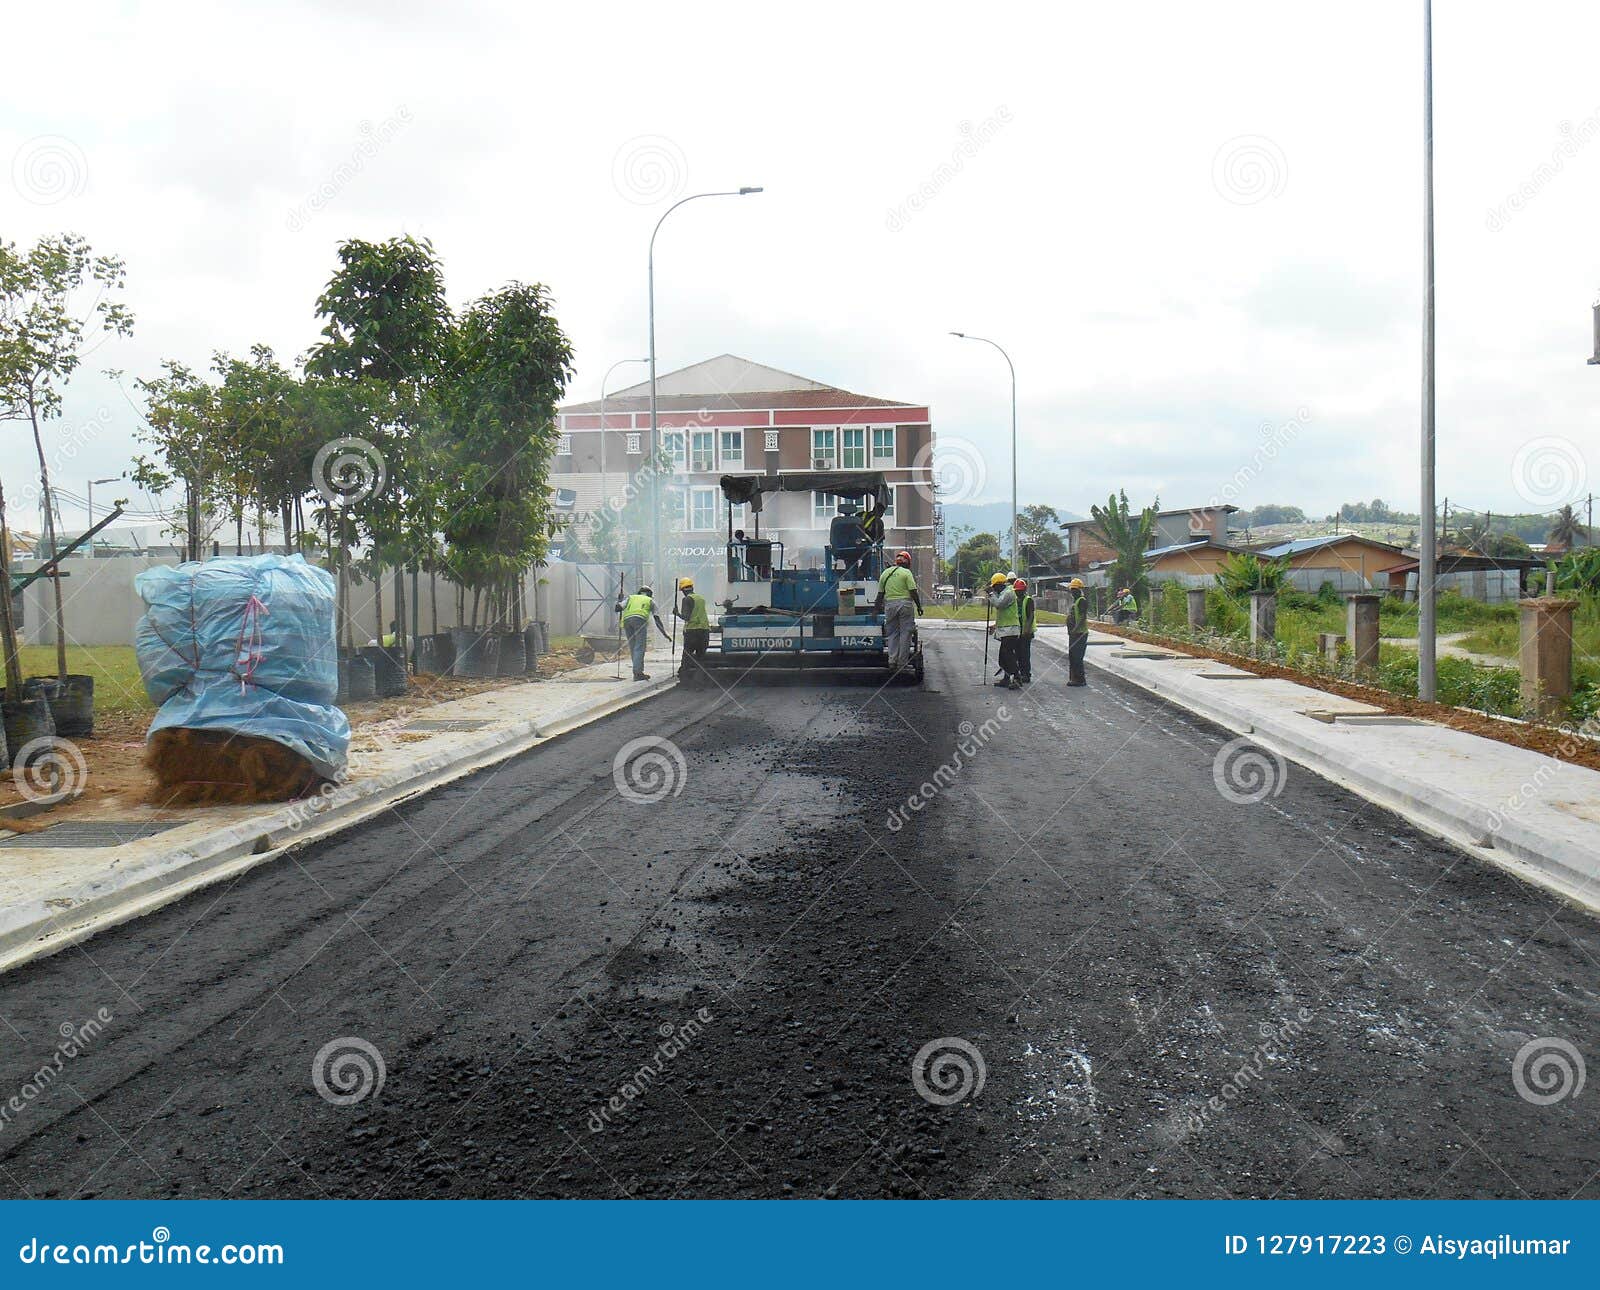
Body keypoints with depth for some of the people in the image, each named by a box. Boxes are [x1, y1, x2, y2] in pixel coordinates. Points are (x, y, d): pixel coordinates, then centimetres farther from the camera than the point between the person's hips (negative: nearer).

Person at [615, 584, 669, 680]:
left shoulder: (631, 598, 31)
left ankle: (639, 670, 13)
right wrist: (664, 633, 26)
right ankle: (637, 672, -15)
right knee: (639, 648, -6)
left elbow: (617, 608, 18)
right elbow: (657, 619, 21)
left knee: (633, 647, 12)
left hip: (626, 620, 3)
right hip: (640, 620, -3)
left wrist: (618, 602, 40)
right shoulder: (650, 601, 26)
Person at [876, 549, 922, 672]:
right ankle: (902, 663, 1)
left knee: (892, 634, 10)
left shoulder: (885, 573, 11)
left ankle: (892, 662, 2)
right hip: (905, 604, -4)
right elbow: (913, 592, -8)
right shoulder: (906, 572, -3)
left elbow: (880, 594, 13)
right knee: (905, 634, 2)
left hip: (889, 604, 4)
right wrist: (919, 606, 0)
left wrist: (879, 608, 19)